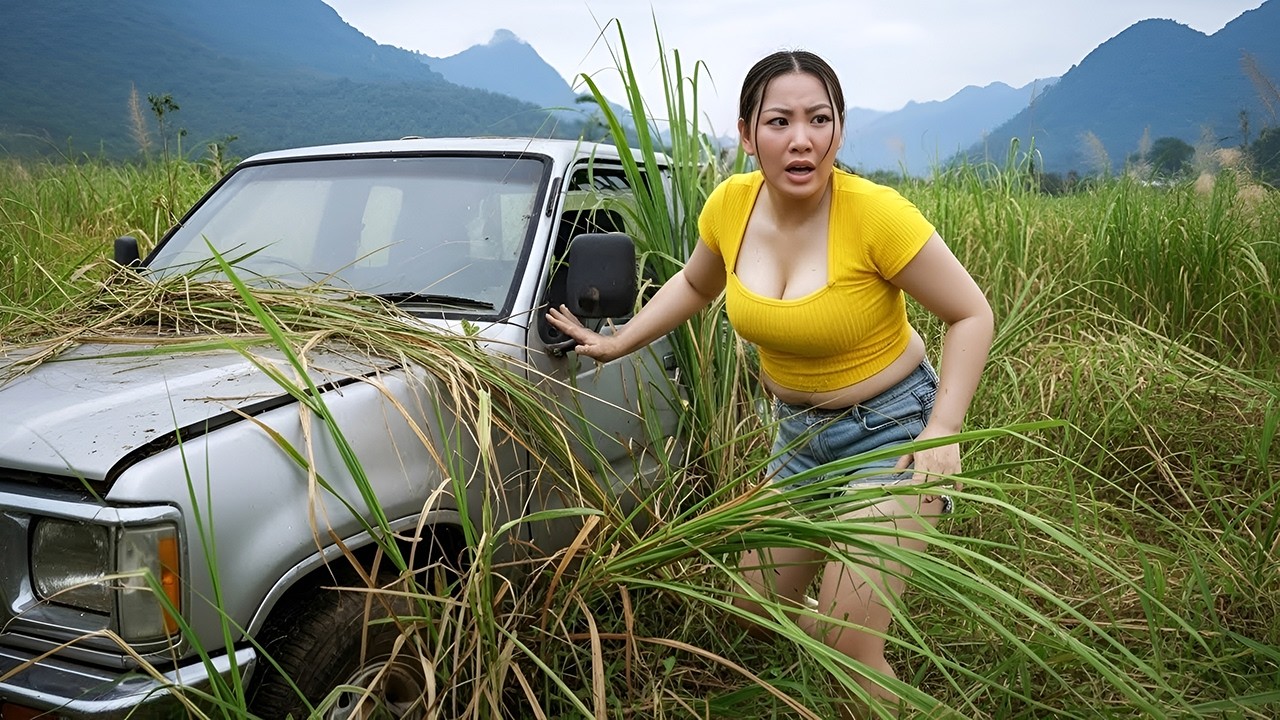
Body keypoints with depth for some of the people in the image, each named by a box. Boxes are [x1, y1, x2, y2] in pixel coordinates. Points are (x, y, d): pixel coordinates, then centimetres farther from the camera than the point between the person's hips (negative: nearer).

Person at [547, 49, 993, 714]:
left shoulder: (874, 212, -24)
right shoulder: (731, 204, -10)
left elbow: (971, 315, -15)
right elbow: (694, 285, 12)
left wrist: (942, 433, -23)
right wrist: (616, 342, 12)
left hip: (891, 427, -5)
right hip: (799, 429, 6)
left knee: (847, 644, -11)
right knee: (757, 608, 16)